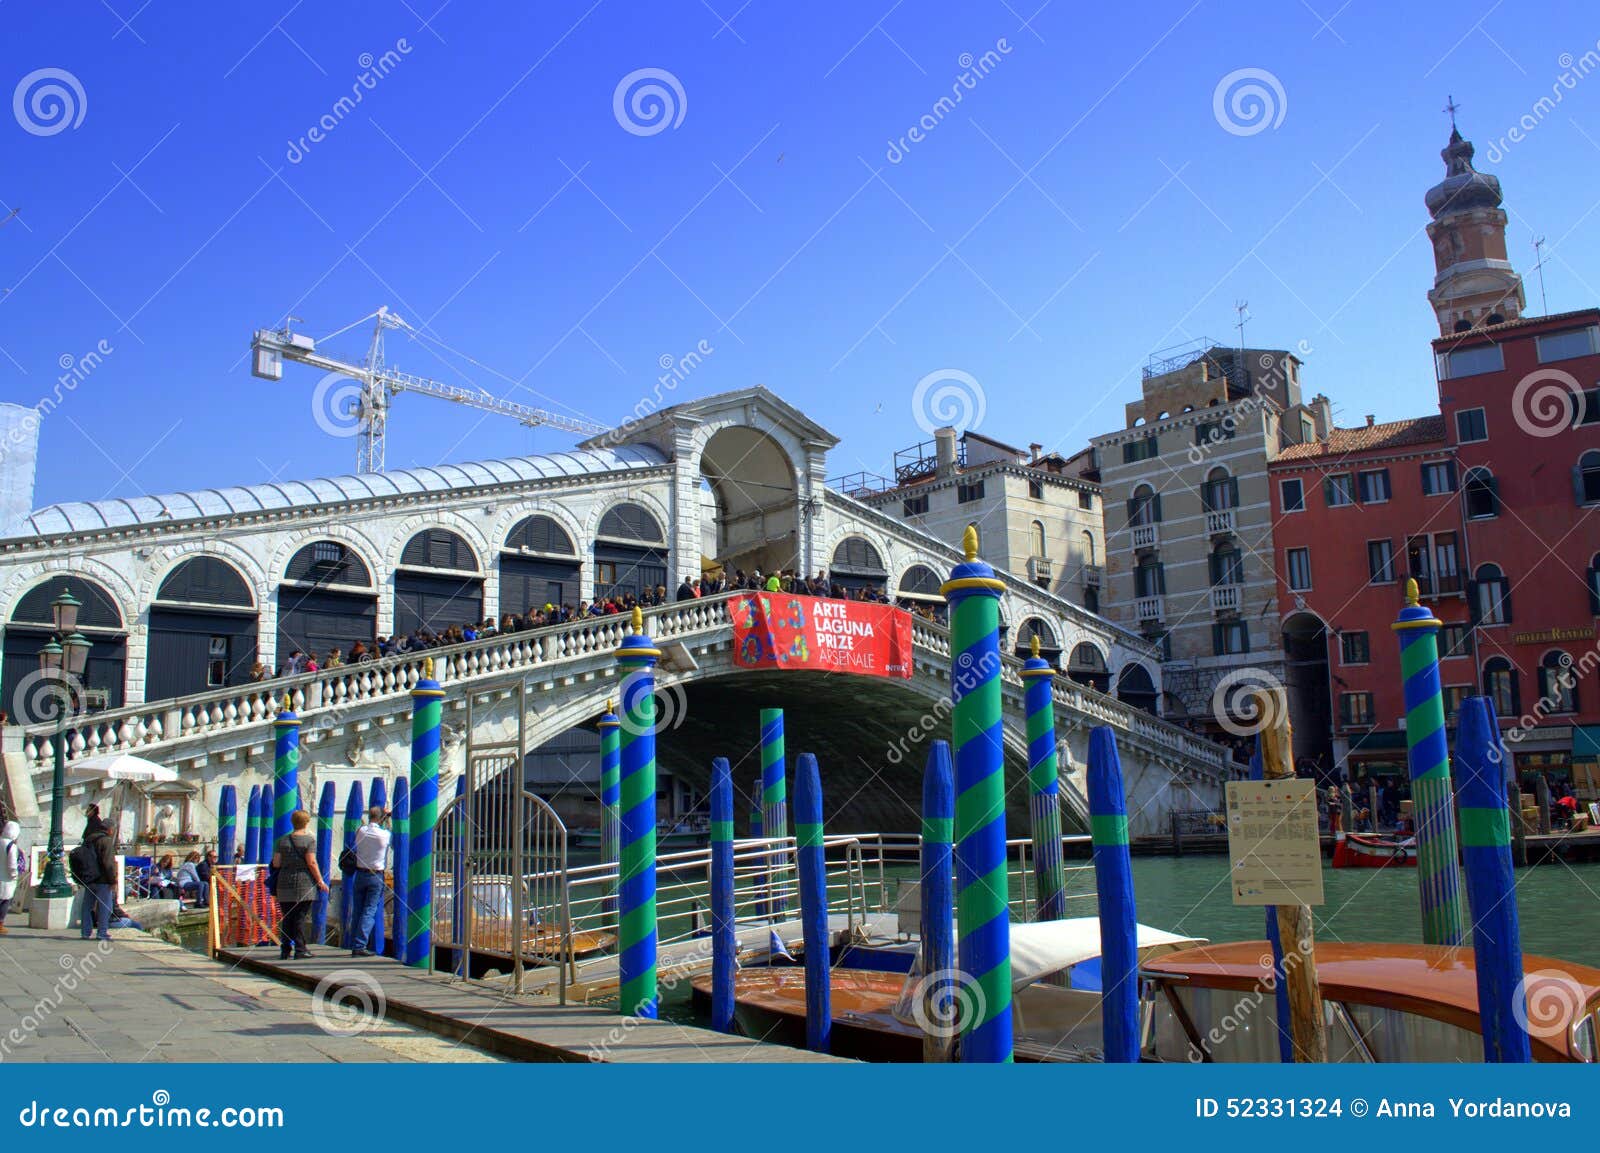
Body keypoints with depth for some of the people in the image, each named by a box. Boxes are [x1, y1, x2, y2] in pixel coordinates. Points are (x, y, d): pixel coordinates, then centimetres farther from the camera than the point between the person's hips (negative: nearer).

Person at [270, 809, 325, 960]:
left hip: (285, 885, 3)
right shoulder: (309, 839, -4)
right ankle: (300, 950, -1)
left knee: (287, 918, 9)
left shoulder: (282, 840, 8)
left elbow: (276, 863, 6)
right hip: (304, 884, -3)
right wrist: (320, 881, -4)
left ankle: (285, 951, 11)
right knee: (300, 917, -1)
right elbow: (311, 863, -10)